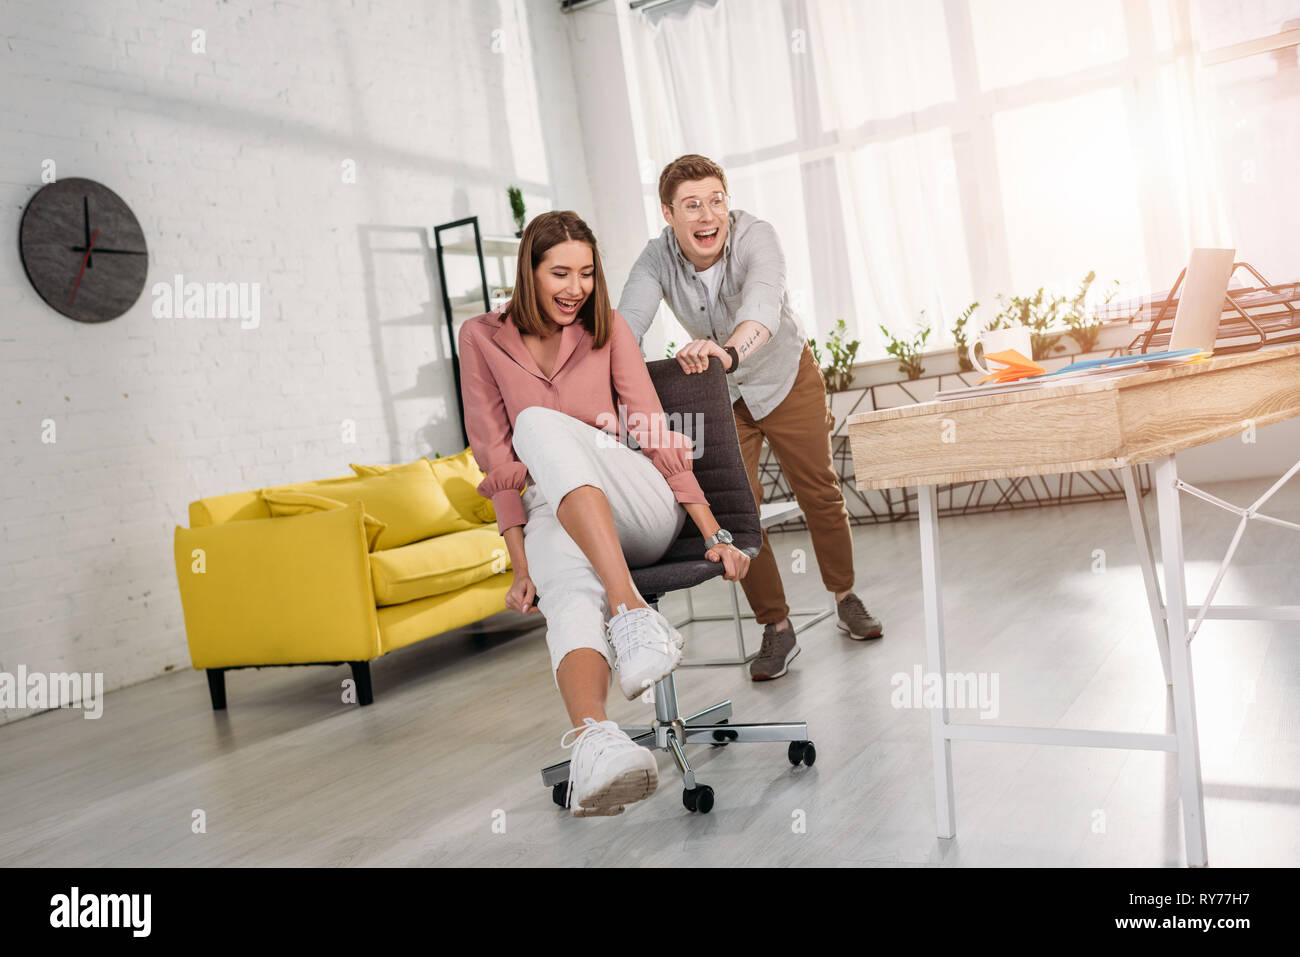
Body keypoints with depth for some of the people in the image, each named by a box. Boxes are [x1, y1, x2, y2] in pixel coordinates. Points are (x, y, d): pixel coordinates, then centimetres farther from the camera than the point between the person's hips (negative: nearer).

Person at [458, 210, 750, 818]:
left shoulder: (609, 330, 9)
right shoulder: (482, 337, 7)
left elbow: (655, 434, 4)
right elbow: (495, 455, 1)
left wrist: (714, 534, -5)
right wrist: (521, 564, -10)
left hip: (642, 510, 0)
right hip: (551, 515, 0)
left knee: (541, 425, -32)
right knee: (573, 601, -37)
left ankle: (631, 615, -49)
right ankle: (595, 745, -65)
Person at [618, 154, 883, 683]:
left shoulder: (754, 236, -29)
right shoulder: (656, 259, -21)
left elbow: (763, 302, -50)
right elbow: (625, 326, -35)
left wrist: (729, 351, -72)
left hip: (785, 377, -1)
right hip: (716, 395, 2)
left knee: (819, 493, 7)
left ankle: (846, 599, 30)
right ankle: (776, 628, 11)